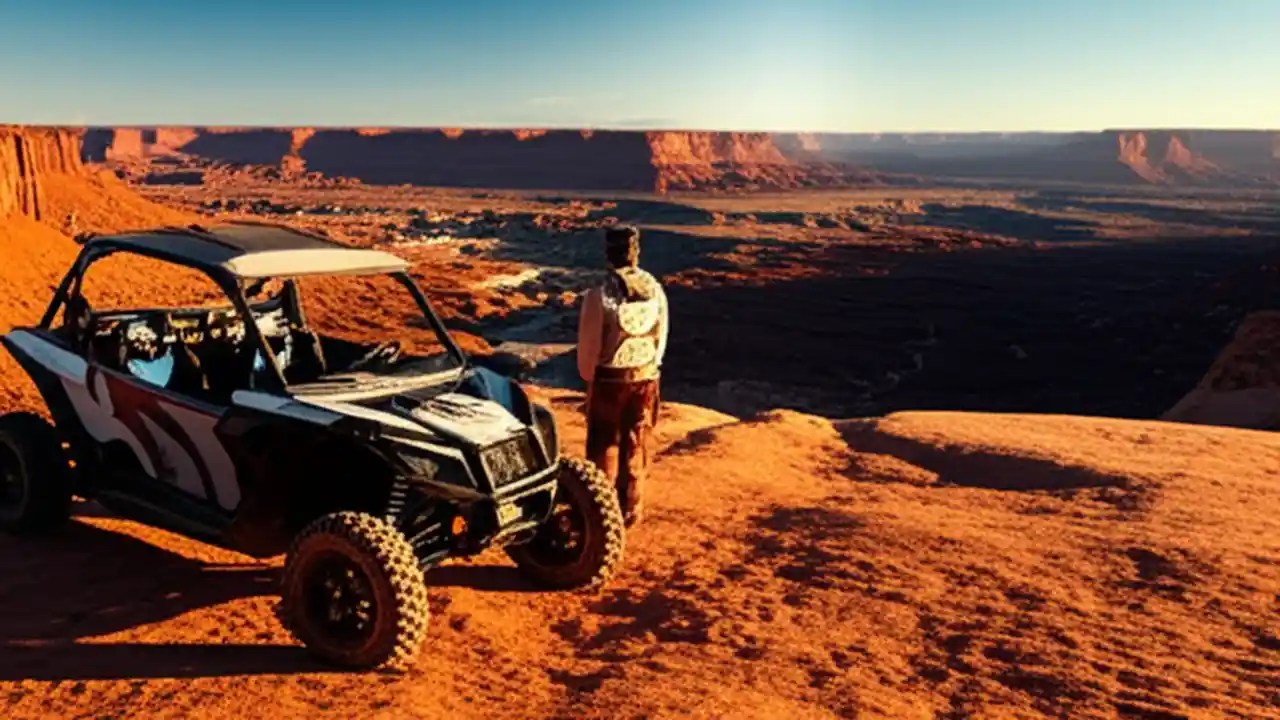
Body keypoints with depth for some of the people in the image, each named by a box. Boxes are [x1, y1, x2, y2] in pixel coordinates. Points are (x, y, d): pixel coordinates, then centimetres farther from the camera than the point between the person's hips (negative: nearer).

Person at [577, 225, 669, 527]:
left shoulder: (599, 294, -18)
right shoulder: (655, 290, -5)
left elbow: (588, 343, -11)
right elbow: (661, 336, 4)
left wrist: (587, 376, 7)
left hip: (609, 378, -3)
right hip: (646, 377, 3)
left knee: (604, 445, 10)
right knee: (637, 445, 13)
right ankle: (629, 509, 23)